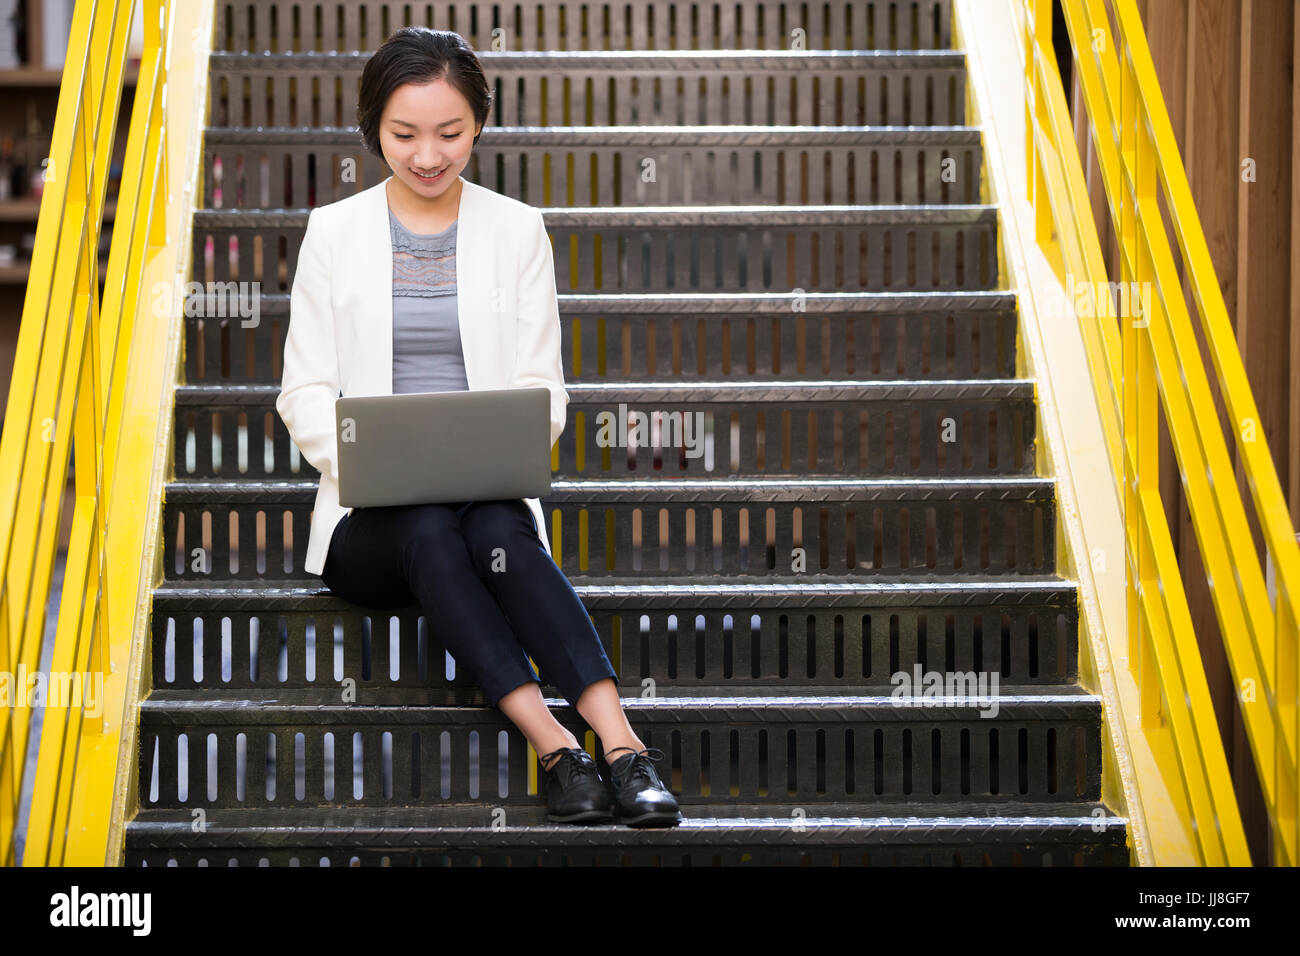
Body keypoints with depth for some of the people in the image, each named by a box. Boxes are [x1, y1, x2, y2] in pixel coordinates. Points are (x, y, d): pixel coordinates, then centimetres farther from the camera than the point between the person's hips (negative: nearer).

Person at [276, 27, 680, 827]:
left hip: (489, 497, 0)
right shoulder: (332, 232, 8)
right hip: (374, 522, 0)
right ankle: (555, 748, -43)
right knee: (430, 530, -34)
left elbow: (544, 389, 6)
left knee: (497, 531, -34)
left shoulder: (516, 232, 10)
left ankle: (624, 746, -44)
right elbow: (304, 392, 4)